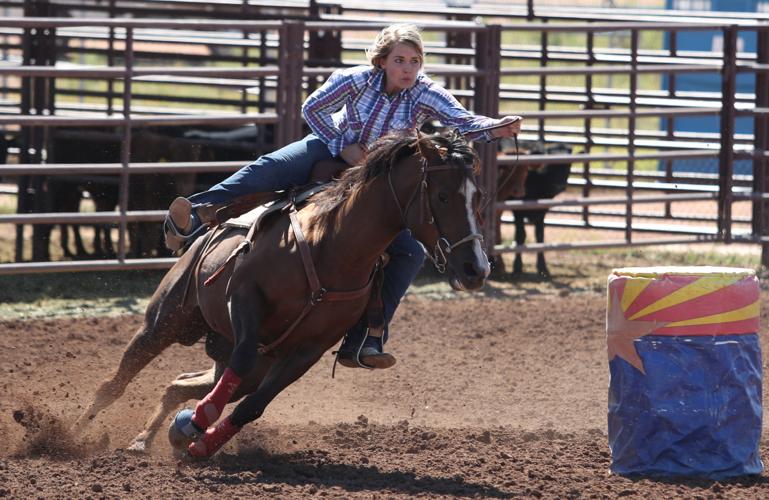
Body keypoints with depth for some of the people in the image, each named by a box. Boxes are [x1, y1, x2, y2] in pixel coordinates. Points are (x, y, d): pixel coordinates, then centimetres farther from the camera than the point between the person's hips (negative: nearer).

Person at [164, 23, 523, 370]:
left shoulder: (426, 95, -19)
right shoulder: (355, 81, -19)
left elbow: (464, 123, -31)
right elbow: (312, 110, -7)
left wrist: (495, 129, -51)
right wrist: (343, 147, -17)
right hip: (331, 151, -2)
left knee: (410, 253, -16)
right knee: (268, 169, -32)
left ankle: (362, 343, -15)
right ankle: (188, 225, -48)